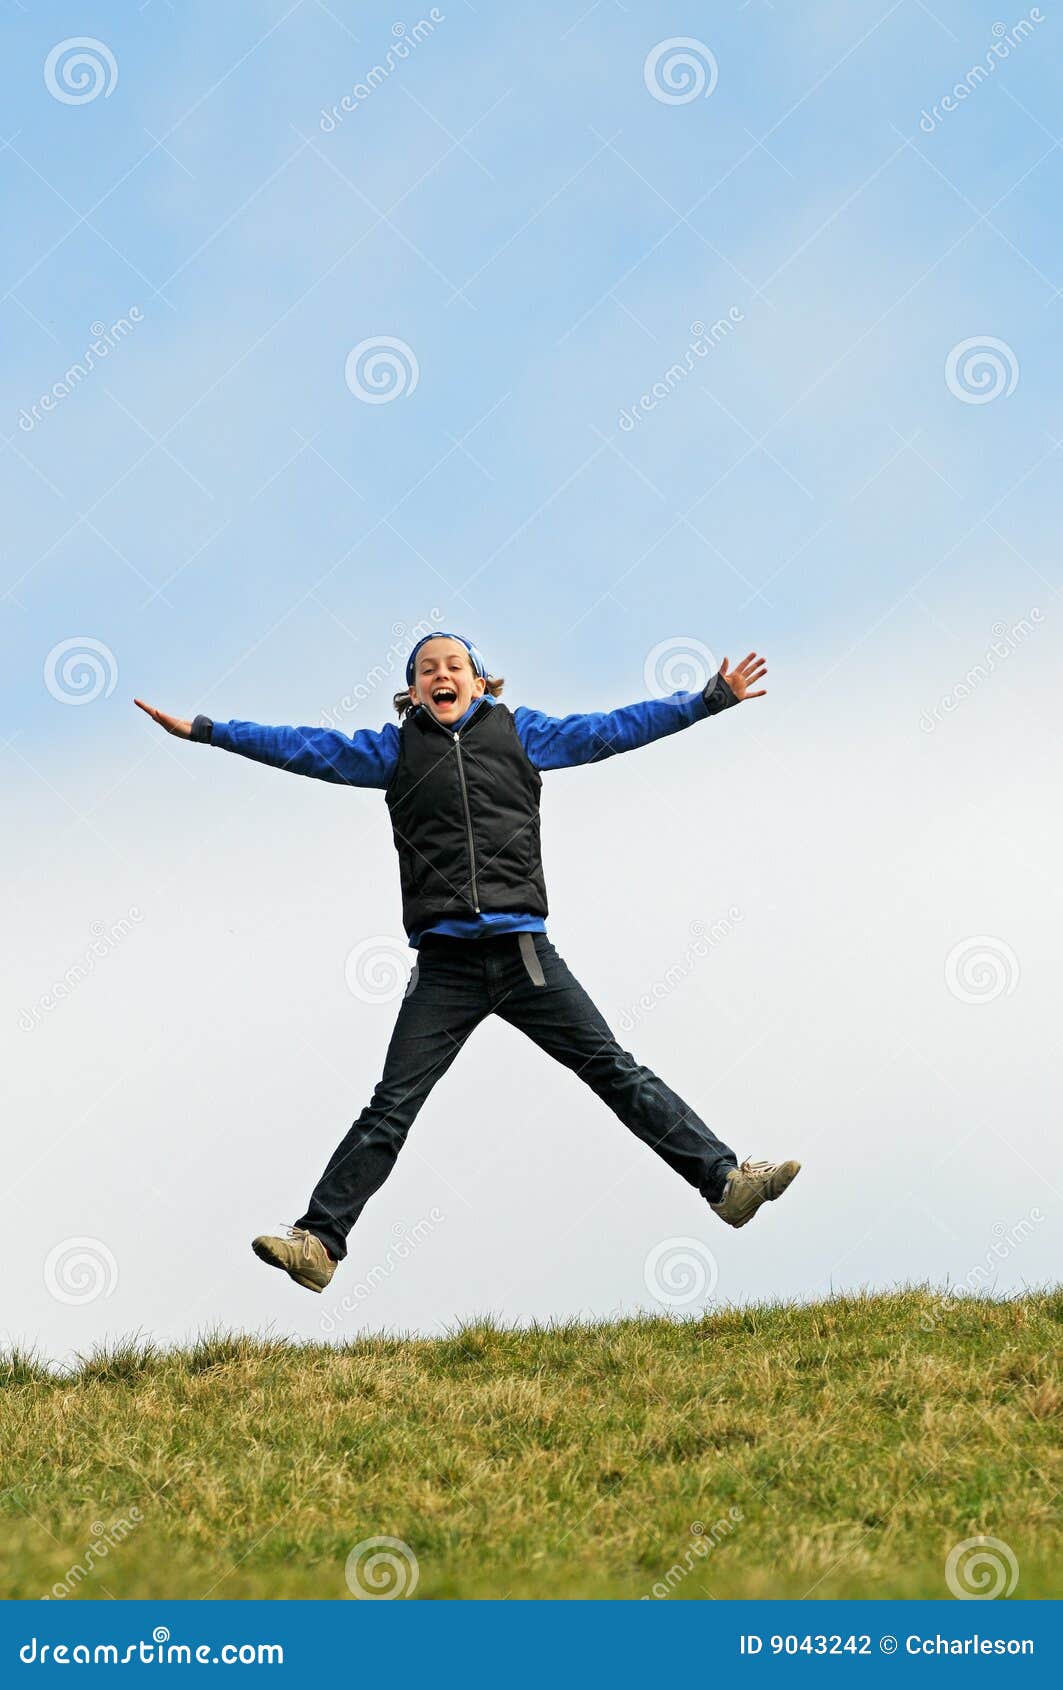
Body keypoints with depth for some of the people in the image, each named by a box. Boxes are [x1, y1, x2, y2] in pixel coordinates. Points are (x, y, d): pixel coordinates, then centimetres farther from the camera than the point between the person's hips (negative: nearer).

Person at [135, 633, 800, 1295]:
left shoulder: (520, 732, 11)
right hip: (445, 962, 0)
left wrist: (711, 698, 16)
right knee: (392, 1106, -3)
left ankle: (724, 1180, 1)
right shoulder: (397, 749, 11)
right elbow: (309, 749, 11)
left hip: (523, 952, 0)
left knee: (614, 1068, 0)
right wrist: (202, 730, 7)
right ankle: (319, 1241, -3)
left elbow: (613, 729, 15)